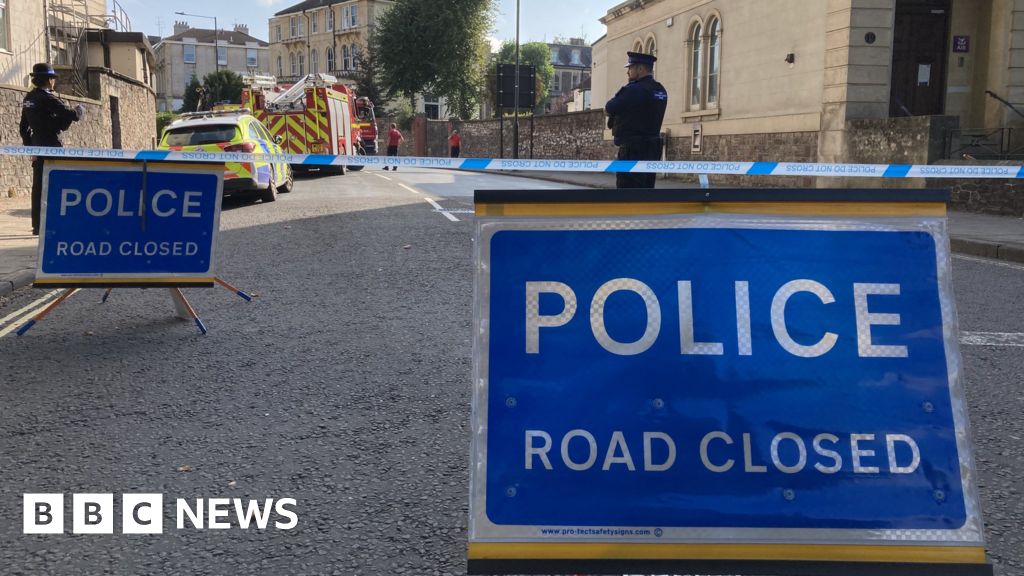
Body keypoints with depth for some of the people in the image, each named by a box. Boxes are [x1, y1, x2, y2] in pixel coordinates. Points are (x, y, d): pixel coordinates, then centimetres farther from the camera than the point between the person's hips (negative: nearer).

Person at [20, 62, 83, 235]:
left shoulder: (28, 99, 12)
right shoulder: (47, 98, -14)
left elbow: (23, 127, 16)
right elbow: (70, 115, -20)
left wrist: (30, 146, 21)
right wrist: (79, 111, 1)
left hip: (37, 146, 8)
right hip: (52, 147, -8)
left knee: (38, 187, 11)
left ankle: (37, 225, 15)